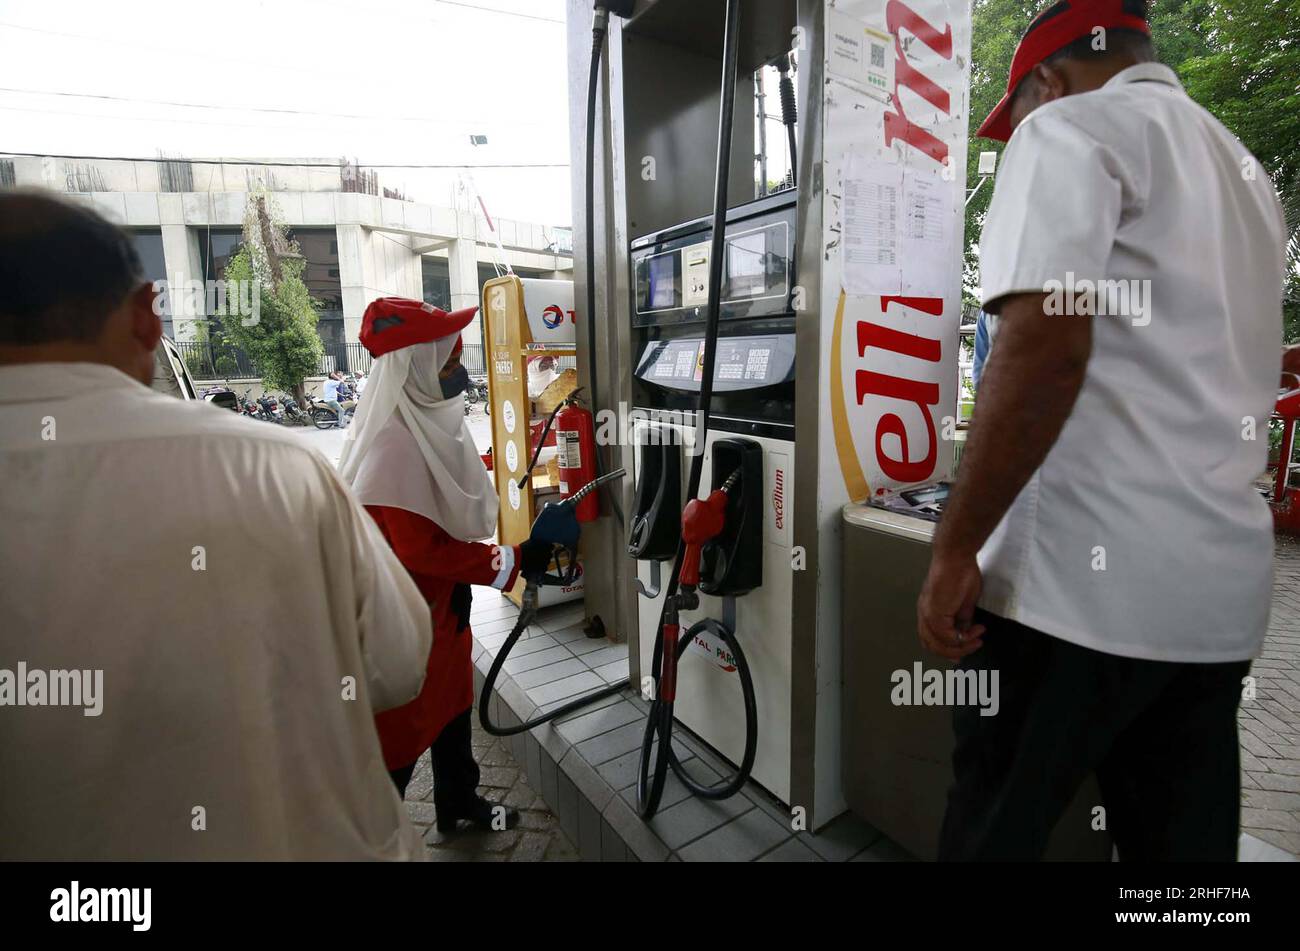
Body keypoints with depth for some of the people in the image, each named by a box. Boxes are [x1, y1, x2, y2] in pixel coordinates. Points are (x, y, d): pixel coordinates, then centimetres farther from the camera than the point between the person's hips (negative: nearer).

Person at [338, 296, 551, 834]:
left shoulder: (431, 420, 3)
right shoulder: (393, 442, -27)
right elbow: (422, 547, -27)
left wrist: (461, 584, 10)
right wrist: (513, 561, -22)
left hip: (441, 599, 9)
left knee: (452, 703, 24)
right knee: (397, 729, 8)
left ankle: (459, 802, 46)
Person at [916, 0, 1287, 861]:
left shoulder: (1070, 129, -3)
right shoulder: (1243, 168, 23)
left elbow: (1044, 346, -20)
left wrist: (955, 551, -16)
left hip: (1080, 578, -8)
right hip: (1225, 586, 9)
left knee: (996, 830, 7)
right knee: (1186, 840, 17)